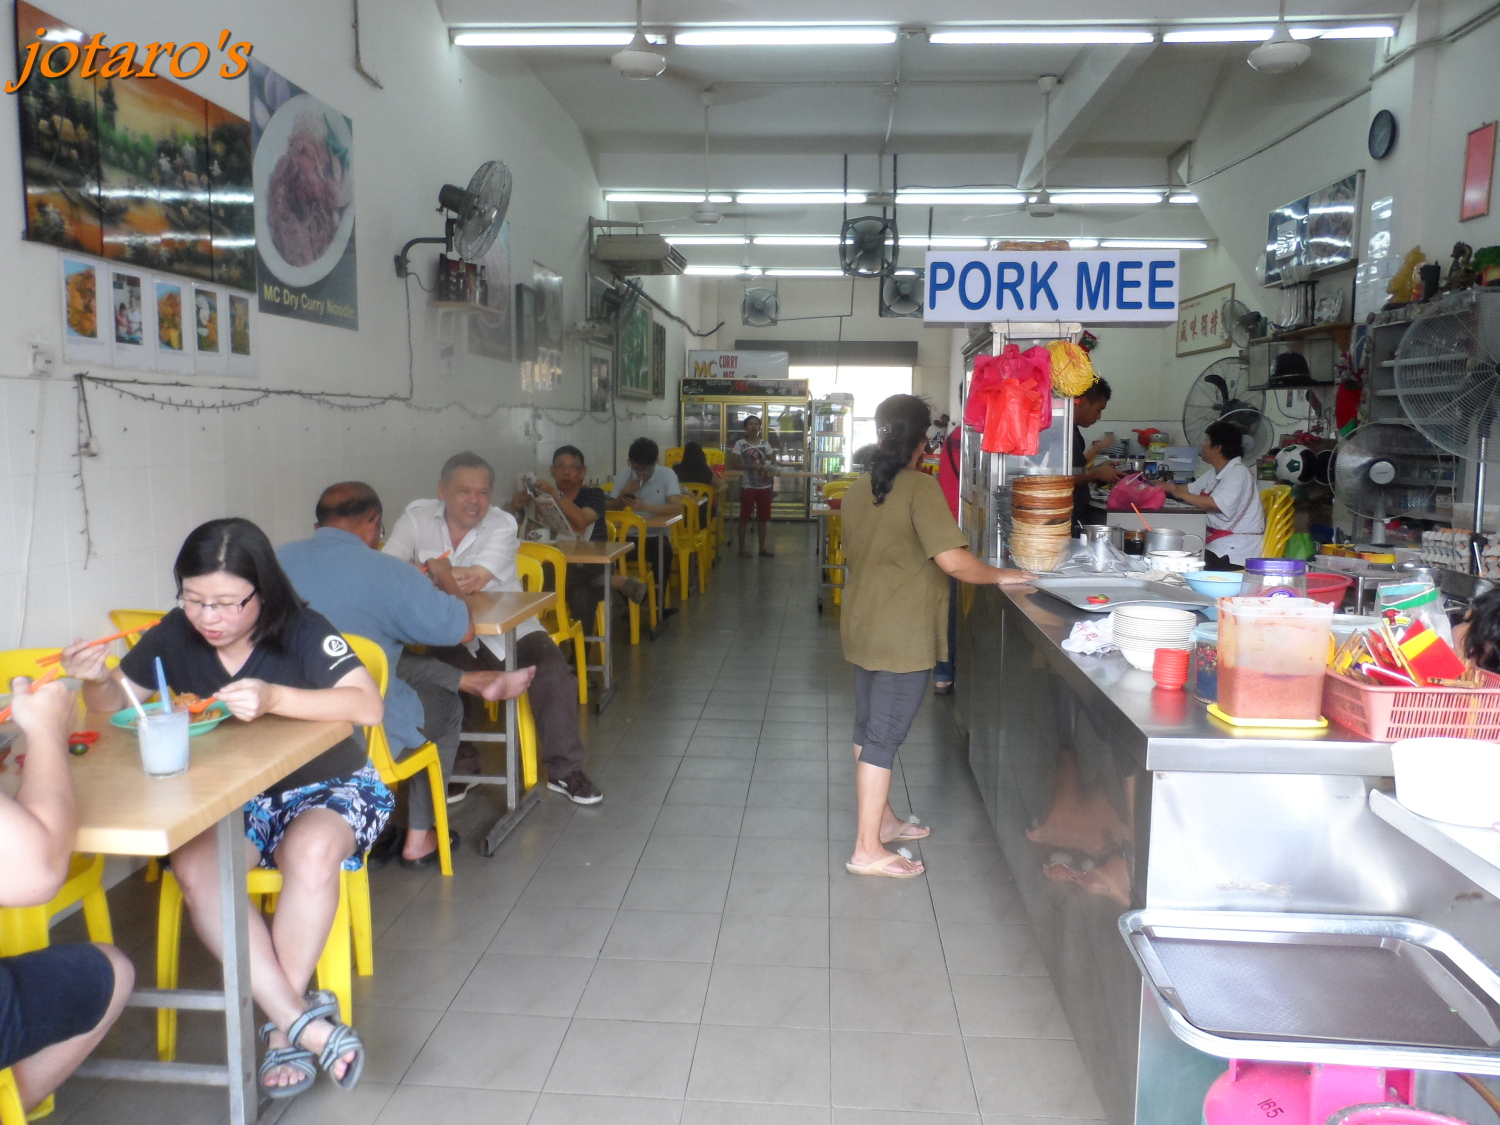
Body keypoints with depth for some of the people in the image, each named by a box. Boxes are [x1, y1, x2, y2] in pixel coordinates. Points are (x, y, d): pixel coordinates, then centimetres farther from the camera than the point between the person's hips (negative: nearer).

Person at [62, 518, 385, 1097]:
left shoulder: (302, 631, -16)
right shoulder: (175, 636, -3)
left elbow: (368, 706, -29)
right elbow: (114, 703, 9)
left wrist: (273, 698, -42)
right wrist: (95, 679, -15)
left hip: (327, 787, -3)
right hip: (229, 799, 4)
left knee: (312, 851, -36)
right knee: (194, 866, -28)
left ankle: (283, 1027, -19)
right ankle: (306, 1025, -29)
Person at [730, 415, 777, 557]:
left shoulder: (765, 443, 7)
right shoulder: (740, 444, -5)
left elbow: (773, 461, 14)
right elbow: (732, 464, -10)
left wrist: (771, 467, -9)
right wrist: (750, 466, -20)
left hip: (765, 486, 4)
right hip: (748, 486, -4)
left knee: (763, 517, 10)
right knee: (744, 517, 1)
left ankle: (762, 547, 20)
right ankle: (742, 547, 9)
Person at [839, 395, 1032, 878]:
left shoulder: (858, 490, 6)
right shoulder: (920, 488, -18)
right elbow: (952, 560, -25)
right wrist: (1000, 576, -9)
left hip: (861, 626, 8)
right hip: (902, 636, -8)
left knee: (869, 727, 18)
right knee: (883, 737, -1)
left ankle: (882, 820, 34)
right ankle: (867, 851, 7)